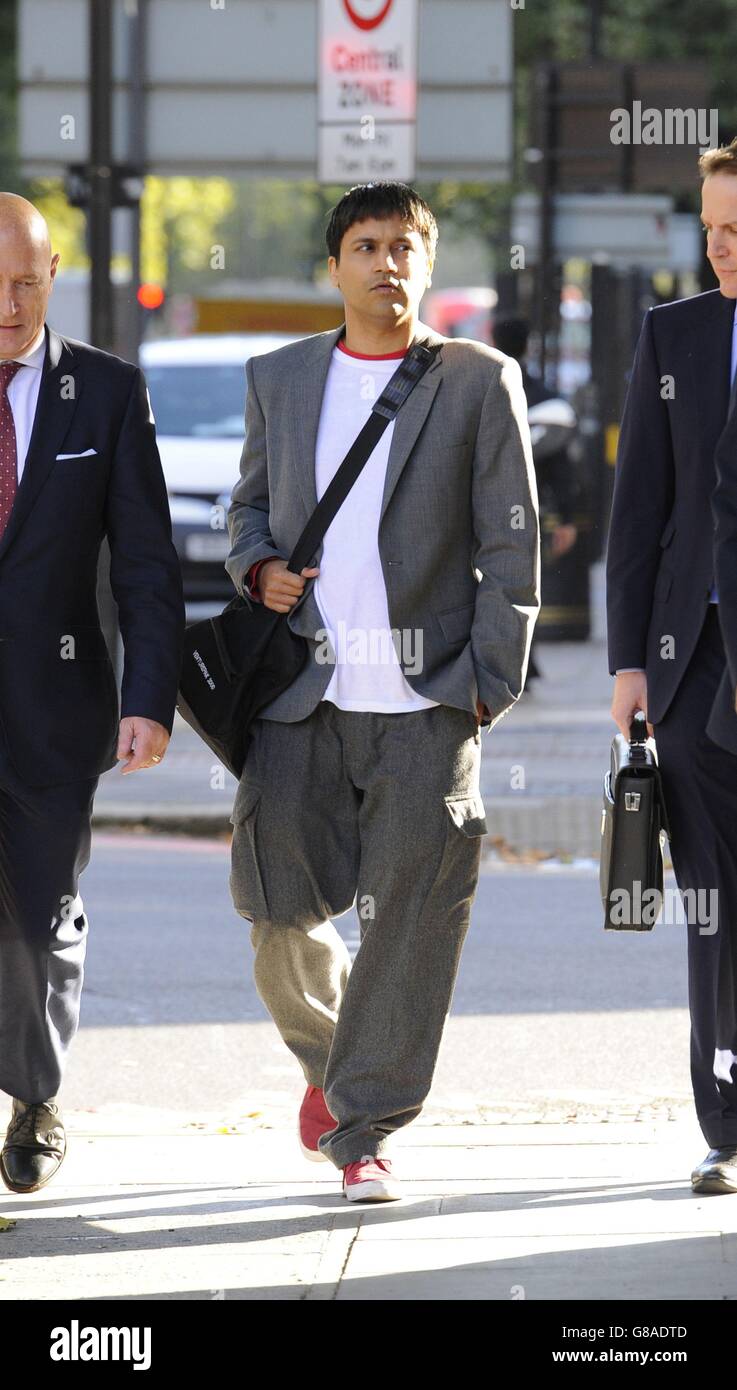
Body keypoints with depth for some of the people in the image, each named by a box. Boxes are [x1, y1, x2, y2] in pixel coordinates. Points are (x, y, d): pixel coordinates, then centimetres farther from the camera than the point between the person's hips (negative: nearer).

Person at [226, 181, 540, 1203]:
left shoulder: (480, 381, 4)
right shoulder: (280, 379, 13)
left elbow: (511, 546, 2)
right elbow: (251, 501, 24)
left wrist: (491, 686, -5)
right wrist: (258, 566, 1)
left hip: (427, 697, -2)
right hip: (303, 695, 2)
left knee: (412, 911, -6)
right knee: (281, 905, 0)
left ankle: (368, 1128, 2)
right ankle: (327, 1057, 29)